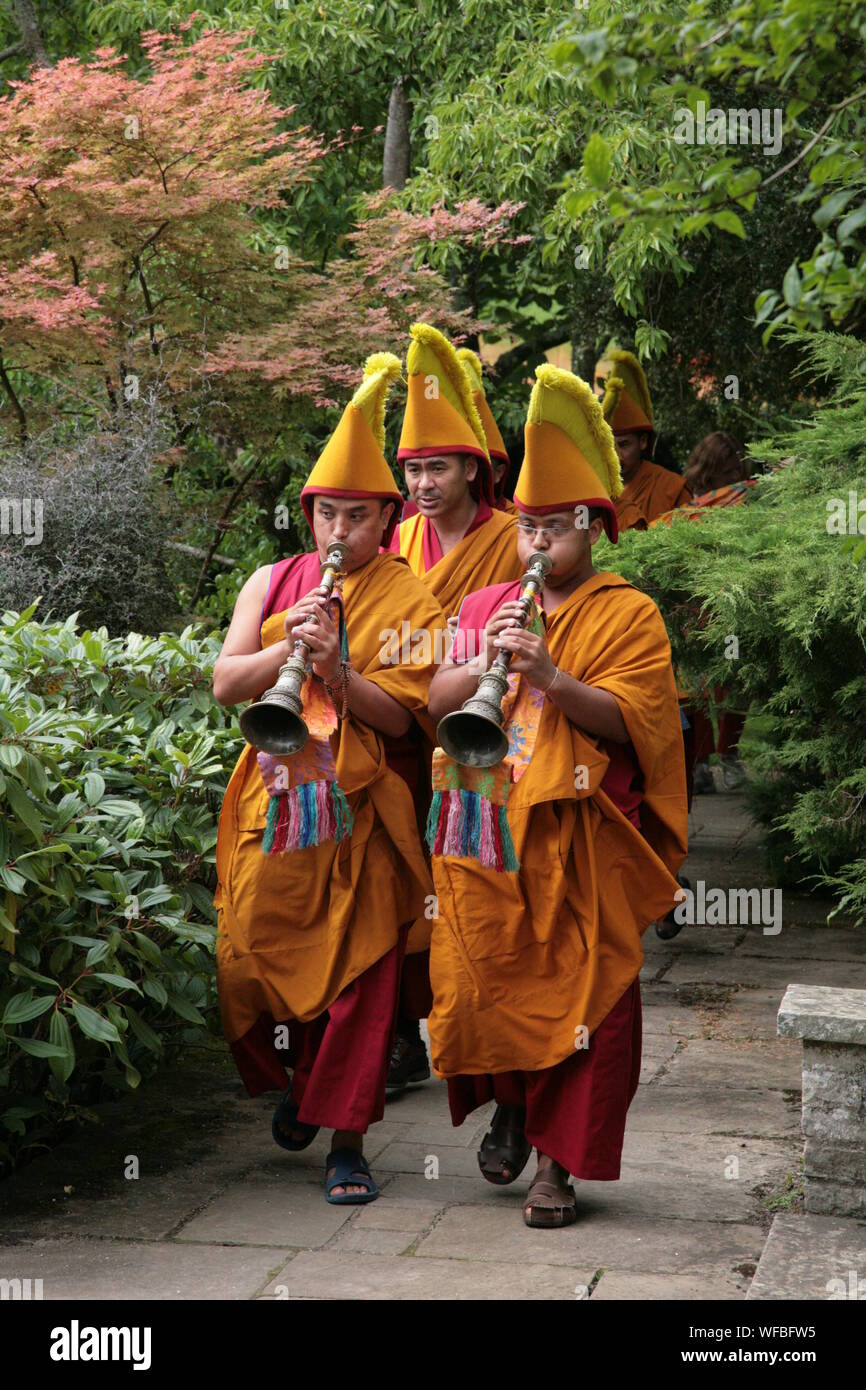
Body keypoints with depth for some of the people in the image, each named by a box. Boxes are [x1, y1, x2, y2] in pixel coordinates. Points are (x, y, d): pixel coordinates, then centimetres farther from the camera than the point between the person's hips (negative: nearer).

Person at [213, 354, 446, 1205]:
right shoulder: (271, 584, 11)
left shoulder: (408, 604, 1)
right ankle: (293, 1081, 32)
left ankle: (346, 1140, 6)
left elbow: (397, 716, -6)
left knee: (358, 978, -3)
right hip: (271, 806, 3)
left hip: (356, 815, -3)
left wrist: (334, 664, -20)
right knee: (249, 958, 3)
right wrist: (289, 648, -14)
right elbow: (224, 682, 2)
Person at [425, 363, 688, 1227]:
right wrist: (488, 664, -11)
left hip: (578, 843, -4)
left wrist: (549, 675, -23)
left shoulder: (627, 615, 1)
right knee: (479, 986, 6)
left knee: (579, 997, -3)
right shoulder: (483, 607, 15)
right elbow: (435, 702, 8)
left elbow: (629, 723, -11)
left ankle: (558, 1161, 7)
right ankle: (508, 1103, 32)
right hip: (482, 835, 4)